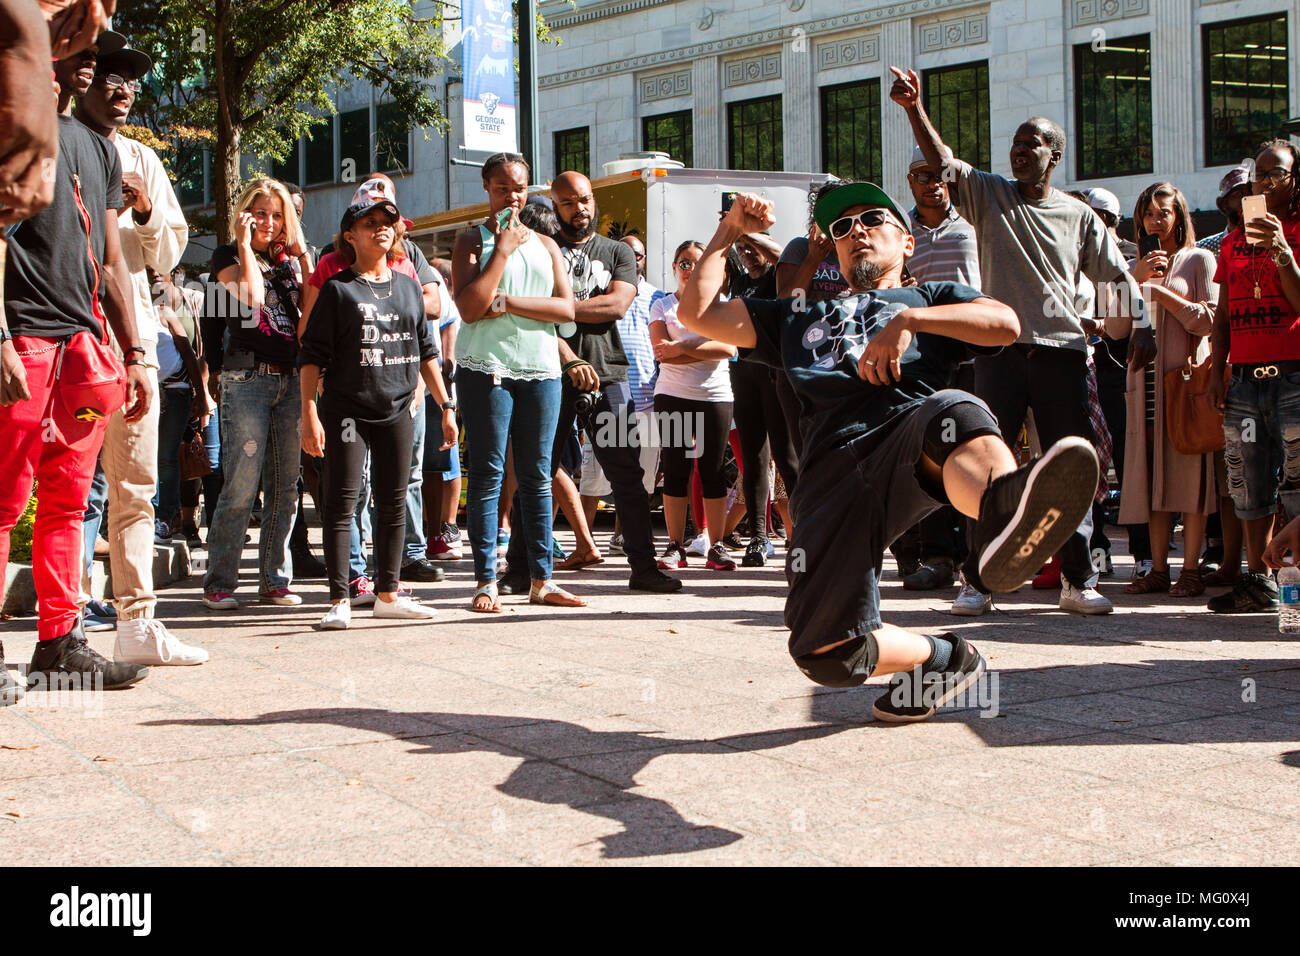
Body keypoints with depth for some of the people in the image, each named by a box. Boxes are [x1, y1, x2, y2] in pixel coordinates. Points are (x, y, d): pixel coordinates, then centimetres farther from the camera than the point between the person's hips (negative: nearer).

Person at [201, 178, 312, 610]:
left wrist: (302, 255, 3)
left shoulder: (287, 261, 17)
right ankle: (218, 584, -1)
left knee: (284, 486, 6)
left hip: (291, 379, 6)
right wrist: (244, 242, -10)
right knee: (241, 487, -9)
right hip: (248, 378, -6)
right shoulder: (229, 257, 2)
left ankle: (274, 580, 13)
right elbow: (251, 296, -17)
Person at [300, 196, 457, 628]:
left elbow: (426, 351, 18)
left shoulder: (408, 286, 12)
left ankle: (387, 594, 19)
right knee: (341, 504, -4)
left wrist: (446, 406, 15)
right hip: (347, 409, -4)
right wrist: (309, 414, -13)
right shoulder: (338, 289, -1)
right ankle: (339, 599, 1)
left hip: (398, 409, 5)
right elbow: (311, 356, -4)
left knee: (393, 504, 9)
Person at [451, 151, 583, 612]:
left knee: (537, 475, 6)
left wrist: (506, 302, -10)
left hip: (541, 368, 4)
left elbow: (566, 307, 2)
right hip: (487, 369, -4)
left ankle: (541, 580, 10)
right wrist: (503, 250, -9)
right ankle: (486, 581, -1)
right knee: (488, 474, -4)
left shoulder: (545, 244, 16)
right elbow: (470, 308, -11)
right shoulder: (472, 241, 4)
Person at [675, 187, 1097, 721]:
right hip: (832, 472, 3)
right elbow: (696, 312, 35)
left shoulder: (933, 297, 35)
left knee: (956, 415, -43)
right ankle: (940, 658, 12)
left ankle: (1003, 508, -75)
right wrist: (730, 231, 37)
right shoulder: (802, 319, 42)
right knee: (825, 653, -14)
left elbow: (1005, 324, 12)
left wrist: (909, 320, 2)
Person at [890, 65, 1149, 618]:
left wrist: (1142, 328, 2)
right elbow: (940, 162, -5)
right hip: (1000, 349, -1)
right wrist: (914, 108, -19)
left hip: (1062, 351, 1)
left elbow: (1120, 275, 14)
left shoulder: (1078, 216, 11)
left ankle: (1078, 581, 9)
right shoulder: (988, 195, 9)